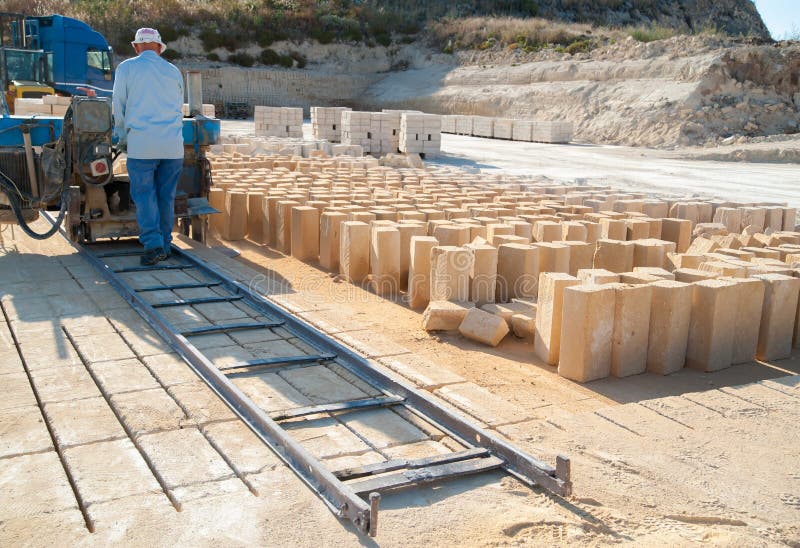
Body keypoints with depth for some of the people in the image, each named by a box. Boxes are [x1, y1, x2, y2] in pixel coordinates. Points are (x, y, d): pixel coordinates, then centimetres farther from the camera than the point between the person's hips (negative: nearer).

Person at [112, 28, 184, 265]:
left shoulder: (126, 68, 6)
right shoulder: (173, 71, 15)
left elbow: (119, 107, 9)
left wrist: (122, 138, 23)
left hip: (141, 143, -3)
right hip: (173, 143, 3)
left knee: (144, 195, 0)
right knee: (166, 196, 8)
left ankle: (153, 244, -11)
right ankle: (164, 246, 12)